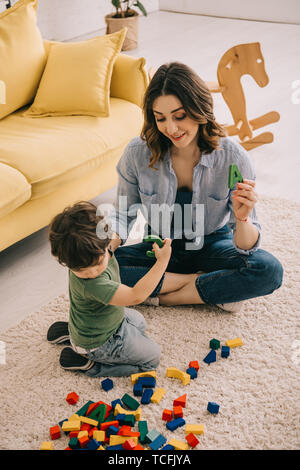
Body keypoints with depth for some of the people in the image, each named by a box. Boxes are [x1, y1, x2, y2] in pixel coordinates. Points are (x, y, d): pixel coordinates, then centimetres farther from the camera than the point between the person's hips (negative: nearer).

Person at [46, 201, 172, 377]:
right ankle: (89, 363, 1)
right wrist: (162, 261, -39)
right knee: (152, 357, 3)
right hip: (98, 343, -8)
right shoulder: (91, 285, -45)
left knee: (139, 323, 35)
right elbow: (136, 296, -43)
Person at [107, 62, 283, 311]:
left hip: (212, 247, -1)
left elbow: (246, 247, -18)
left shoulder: (233, 157, -21)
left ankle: (167, 295, -17)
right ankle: (212, 289, -16)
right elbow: (123, 216, -1)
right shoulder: (137, 153, -18)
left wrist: (242, 218, -41)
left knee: (270, 270, -30)